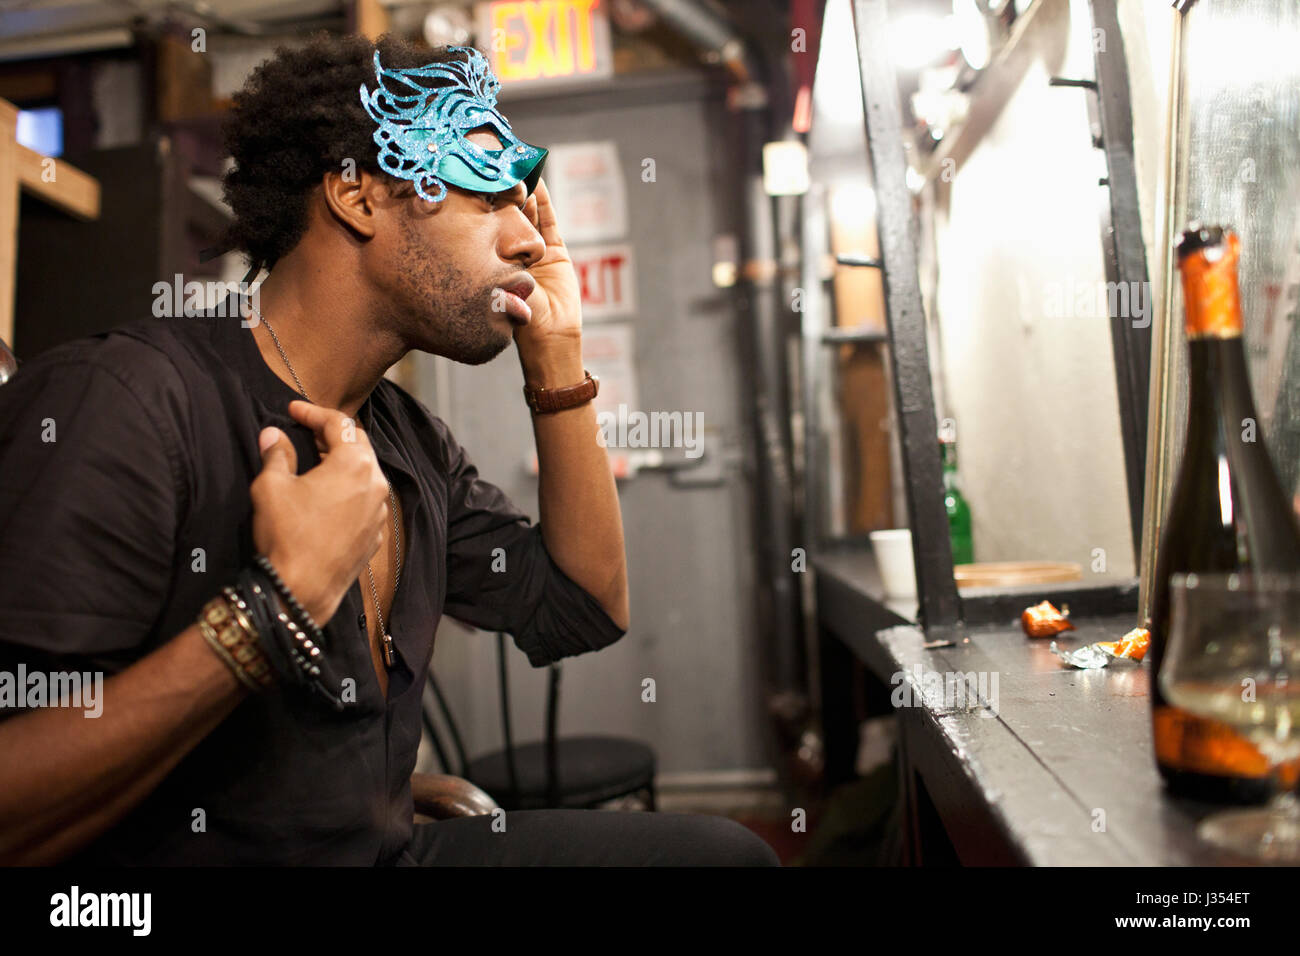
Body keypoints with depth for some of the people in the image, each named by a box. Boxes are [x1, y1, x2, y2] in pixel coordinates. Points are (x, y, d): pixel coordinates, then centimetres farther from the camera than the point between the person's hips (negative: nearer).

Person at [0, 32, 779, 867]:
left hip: (390, 845, 7)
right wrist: (284, 599, -26)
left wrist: (556, 354, 2)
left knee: (727, 850, -2)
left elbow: (587, 610, 6)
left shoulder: (411, 443, 6)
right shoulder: (119, 401, -20)